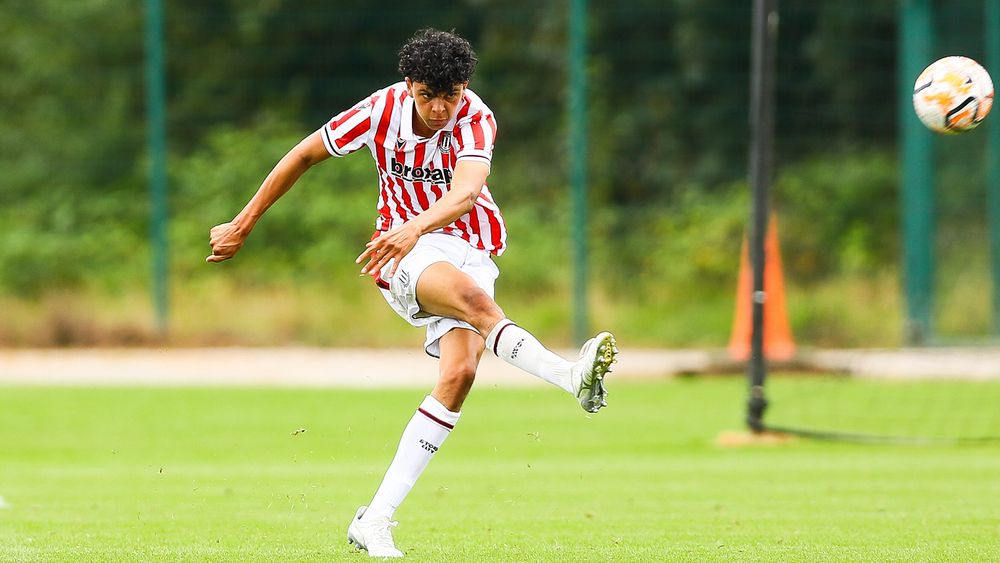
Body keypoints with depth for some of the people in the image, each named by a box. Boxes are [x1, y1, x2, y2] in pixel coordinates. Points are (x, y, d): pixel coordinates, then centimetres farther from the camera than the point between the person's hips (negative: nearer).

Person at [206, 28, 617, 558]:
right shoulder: (382, 111, -12)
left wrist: (417, 227, -56)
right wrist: (243, 225, 6)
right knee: (471, 295, -36)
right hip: (406, 254, -1)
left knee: (459, 373, -20)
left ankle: (375, 520, -17)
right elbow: (304, 155, 2)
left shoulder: (475, 120, -16)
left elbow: (466, 191, -36)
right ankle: (572, 377, -52)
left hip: (471, 249, 1)